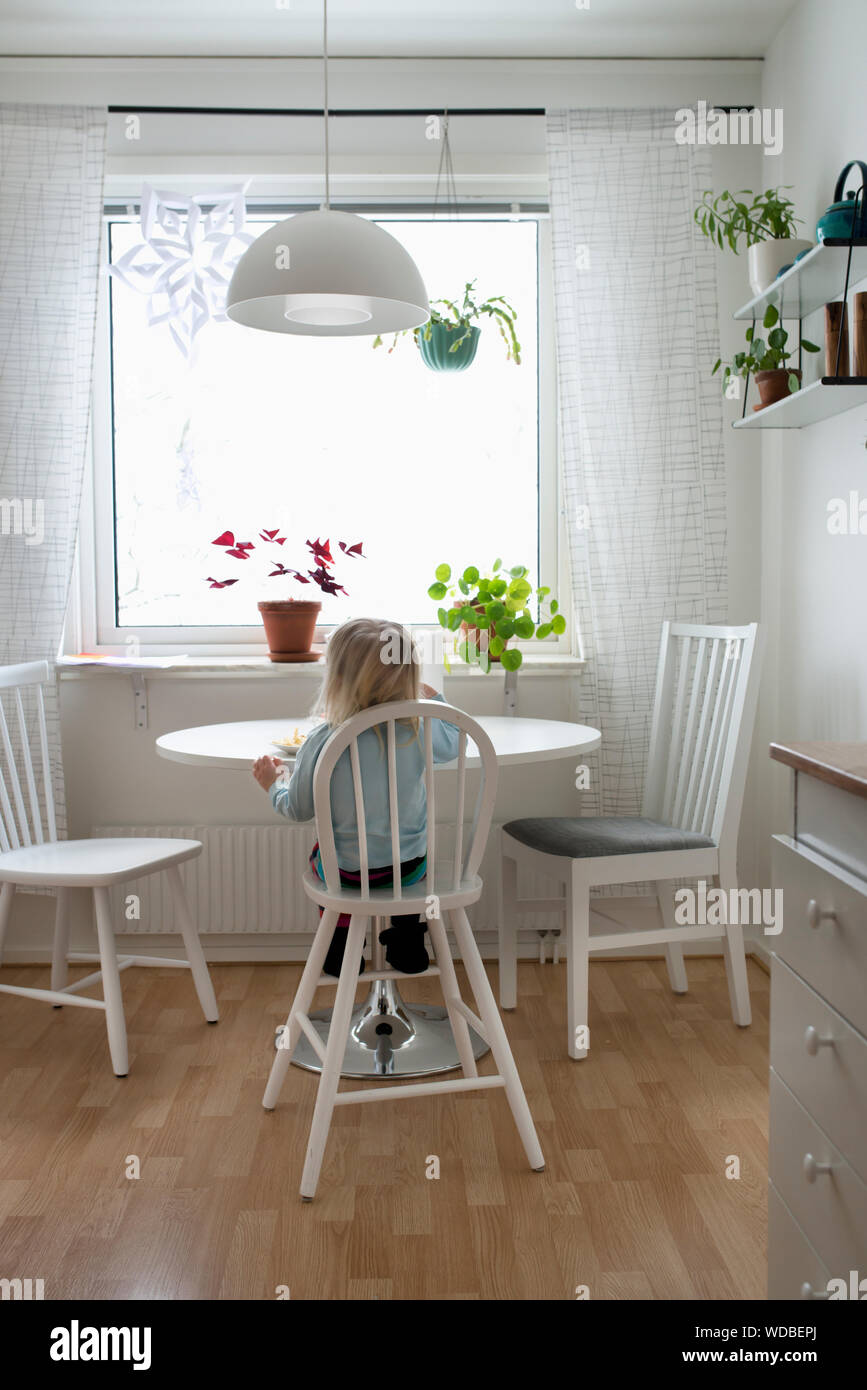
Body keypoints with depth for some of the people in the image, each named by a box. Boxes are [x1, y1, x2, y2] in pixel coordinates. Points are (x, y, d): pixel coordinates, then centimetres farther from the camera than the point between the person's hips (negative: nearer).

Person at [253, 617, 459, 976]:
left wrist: (272, 783, 13)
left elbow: (297, 810, -7)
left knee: (318, 852, 32)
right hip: (412, 866, 2)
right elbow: (452, 745, 8)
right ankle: (408, 943, 42)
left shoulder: (320, 743, -21)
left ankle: (342, 947, 37)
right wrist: (434, 700, 21)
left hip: (350, 873, -1)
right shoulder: (419, 730, -15)